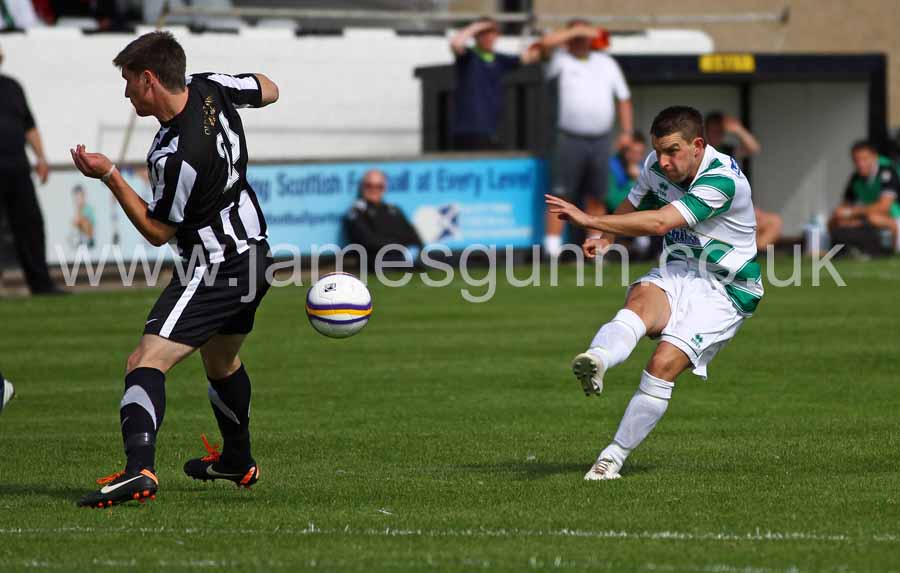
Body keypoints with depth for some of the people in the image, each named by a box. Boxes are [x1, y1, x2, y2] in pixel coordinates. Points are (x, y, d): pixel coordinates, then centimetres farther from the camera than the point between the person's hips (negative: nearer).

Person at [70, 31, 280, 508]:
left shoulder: (176, 156, -28)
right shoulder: (211, 88, -7)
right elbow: (268, 91, 14)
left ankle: (138, 470, -39)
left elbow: (158, 232, -15)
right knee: (222, 361, 31)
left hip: (214, 269, -10)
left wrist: (110, 177, -18)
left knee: (146, 364, -20)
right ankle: (238, 462, 48)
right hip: (253, 251, 10)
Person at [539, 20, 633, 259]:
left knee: (596, 198, 6)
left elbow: (623, 98, 19)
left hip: (601, 140, 4)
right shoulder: (561, 61, 4)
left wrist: (626, 131, 8)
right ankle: (552, 250, -10)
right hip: (570, 138, -4)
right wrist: (576, 31, -6)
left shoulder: (606, 62, 18)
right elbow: (547, 42, -16)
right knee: (561, 196, -9)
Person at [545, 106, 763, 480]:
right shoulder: (656, 167, 0)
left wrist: (590, 221, -36)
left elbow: (660, 223, -33)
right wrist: (605, 237, 1)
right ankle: (597, 360, -62)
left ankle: (614, 456, -15)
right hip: (678, 273, 5)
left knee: (665, 363, -24)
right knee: (641, 301, -32)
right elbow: (633, 205, 23)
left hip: (725, 291, -5)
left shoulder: (722, 179, -25)